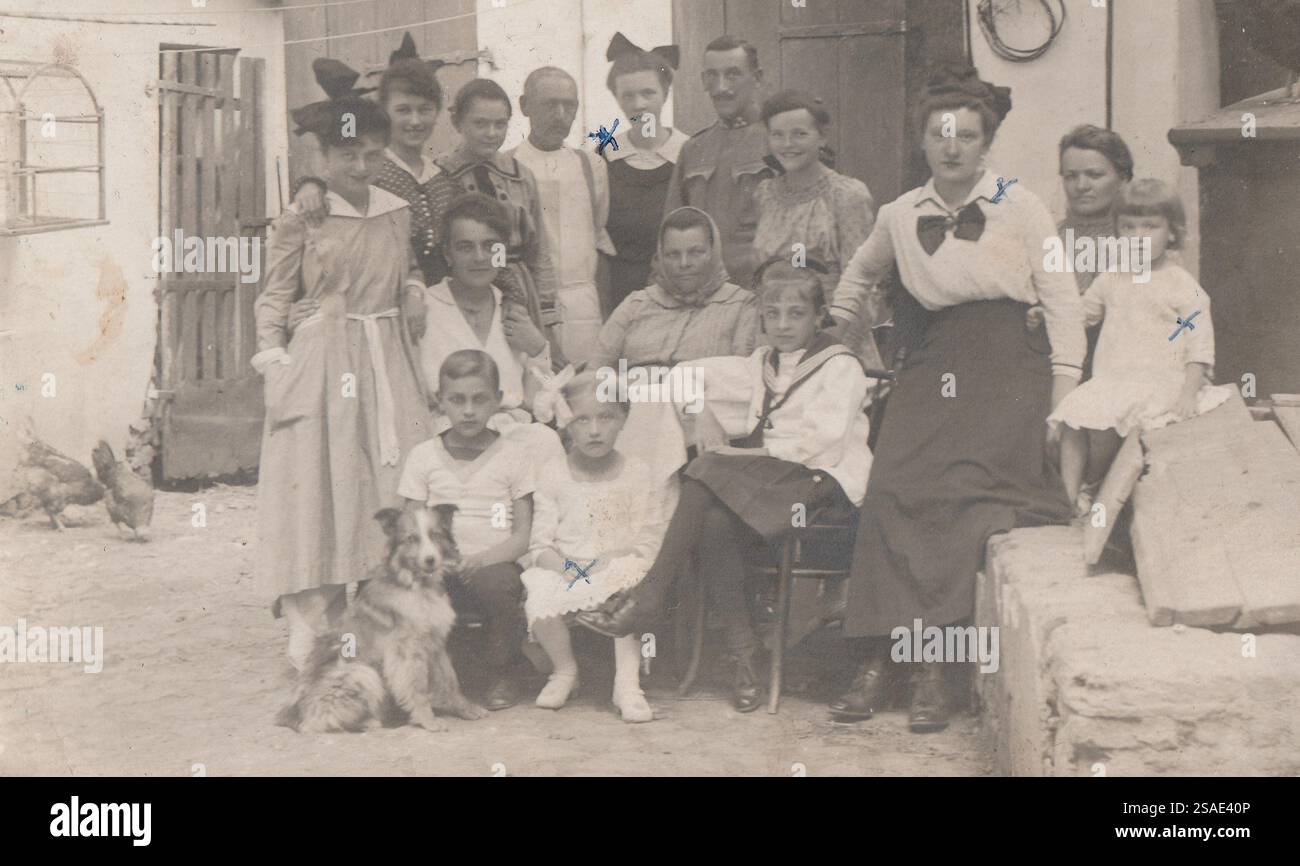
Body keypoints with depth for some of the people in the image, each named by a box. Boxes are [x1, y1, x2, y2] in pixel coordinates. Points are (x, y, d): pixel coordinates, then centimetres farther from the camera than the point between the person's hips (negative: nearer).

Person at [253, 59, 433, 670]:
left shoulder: (399, 214, 9)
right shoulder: (299, 219, -2)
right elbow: (272, 303, 0)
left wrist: (415, 299, 2)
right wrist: (277, 367, -8)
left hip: (387, 366, 4)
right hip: (320, 365, -4)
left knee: (394, 489, 2)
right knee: (316, 487, -6)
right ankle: (307, 629, -3)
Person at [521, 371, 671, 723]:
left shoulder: (639, 477, 3)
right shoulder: (553, 475, 6)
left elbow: (648, 544, -1)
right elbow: (540, 544, 3)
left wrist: (612, 563, -17)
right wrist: (561, 566, -16)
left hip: (619, 569, -1)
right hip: (564, 570, 2)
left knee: (626, 597, -34)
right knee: (538, 600, -27)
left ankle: (627, 682, -20)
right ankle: (564, 670, 1)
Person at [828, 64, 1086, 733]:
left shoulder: (1021, 208, 5)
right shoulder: (899, 217, 13)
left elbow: (1062, 301, 5)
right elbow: (860, 273, 35)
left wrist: (1064, 399, -1)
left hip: (1004, 373, -3)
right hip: (930, 370, 3)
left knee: (956, 499, -22)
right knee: (892, 495, -19)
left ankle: (929, 668, -15)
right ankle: (879, 661, -15)